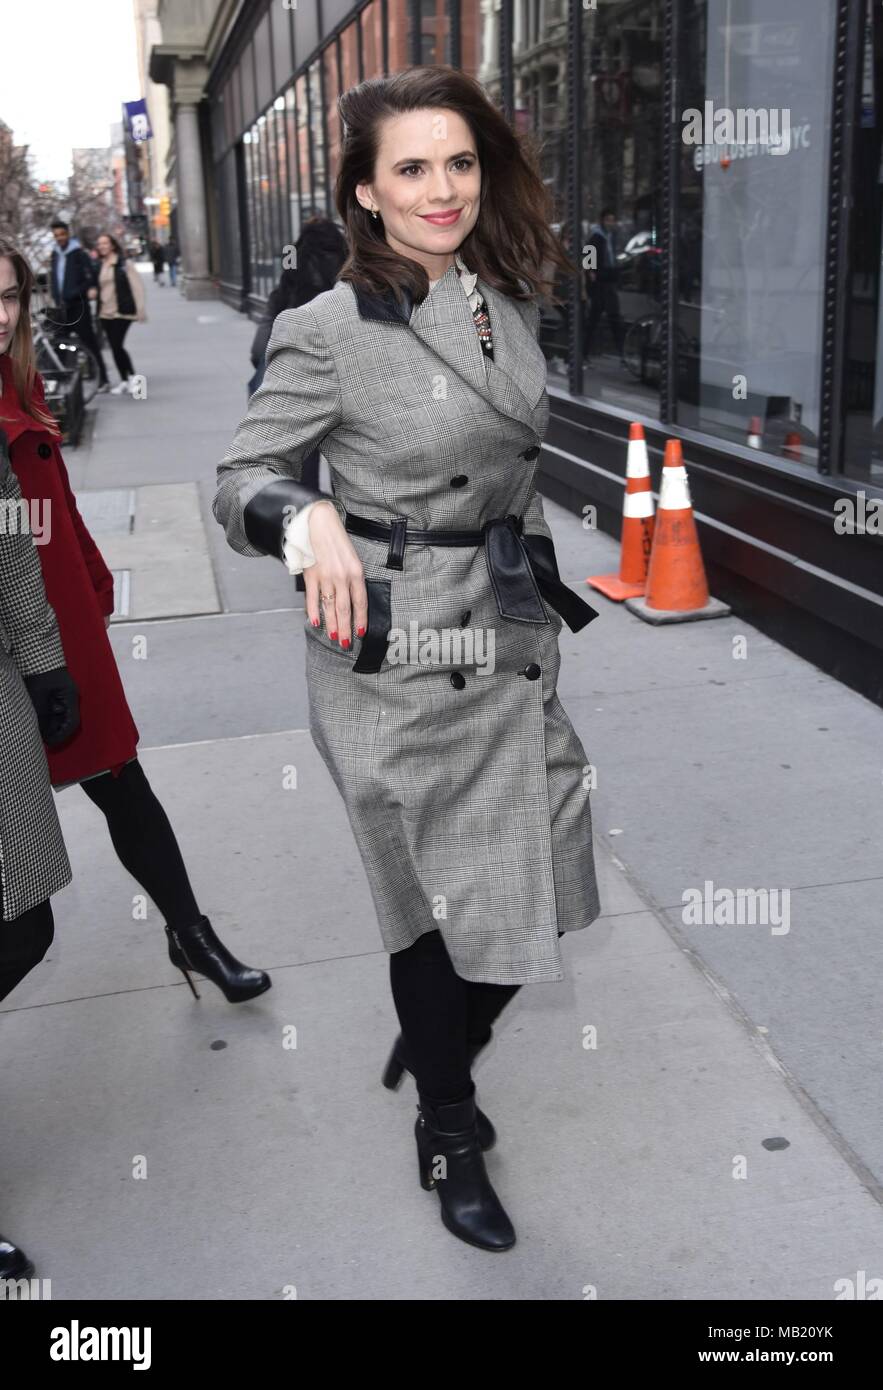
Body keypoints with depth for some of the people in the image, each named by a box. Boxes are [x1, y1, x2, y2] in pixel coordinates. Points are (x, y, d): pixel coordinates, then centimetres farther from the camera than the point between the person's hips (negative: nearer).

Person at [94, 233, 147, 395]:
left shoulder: (124, 264, -4)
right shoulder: (99, 265, 11)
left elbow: (136, 286, -7)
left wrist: (139, 310, -12)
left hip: (122, 312, -6)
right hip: (105, 313, 6)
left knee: (117, 346, -15)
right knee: (114, 347, 6)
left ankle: (131, 377, 1)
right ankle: (125, 380, 15)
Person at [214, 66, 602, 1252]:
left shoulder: (510, 300, 6)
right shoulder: (328, 330, -13)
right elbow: (242, 479, -7)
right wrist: (311, 521, -29)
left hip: (514, 642, 6)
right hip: (396, 661, -6)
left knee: (535, 897, 13)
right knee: (441, 906, 8)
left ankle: (437, 1048, 46)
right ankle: (448, 1133, 36)